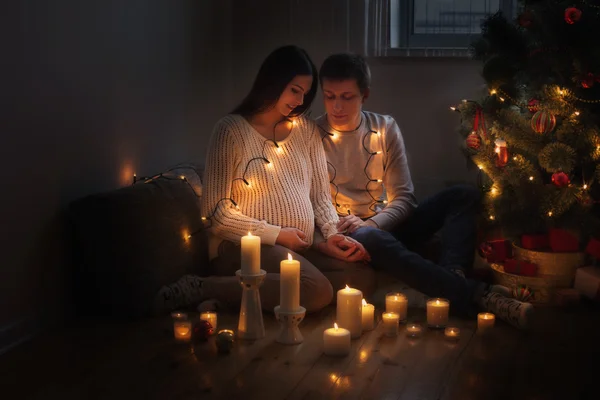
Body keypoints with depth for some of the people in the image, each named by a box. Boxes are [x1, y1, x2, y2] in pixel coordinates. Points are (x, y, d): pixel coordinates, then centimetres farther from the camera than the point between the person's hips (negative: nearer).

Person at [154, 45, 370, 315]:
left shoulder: (307, 130, 16)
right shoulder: (231, 130, -2)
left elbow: (320, 195, 15)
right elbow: (216, 209, -7)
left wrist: (331, 233, -5)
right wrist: (276, 235, -11)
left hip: (300, 247, 8)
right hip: (243, 245, -8)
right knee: (318, 291, -33)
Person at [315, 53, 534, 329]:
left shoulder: (385, 129, 2)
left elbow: (404, 198, 0)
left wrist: (371, 223, -18)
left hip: (386, 225, 5)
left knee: (464, 194, -11)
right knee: (373, 240, -41)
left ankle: (452, 276, -37)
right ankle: (476, 295, -42)